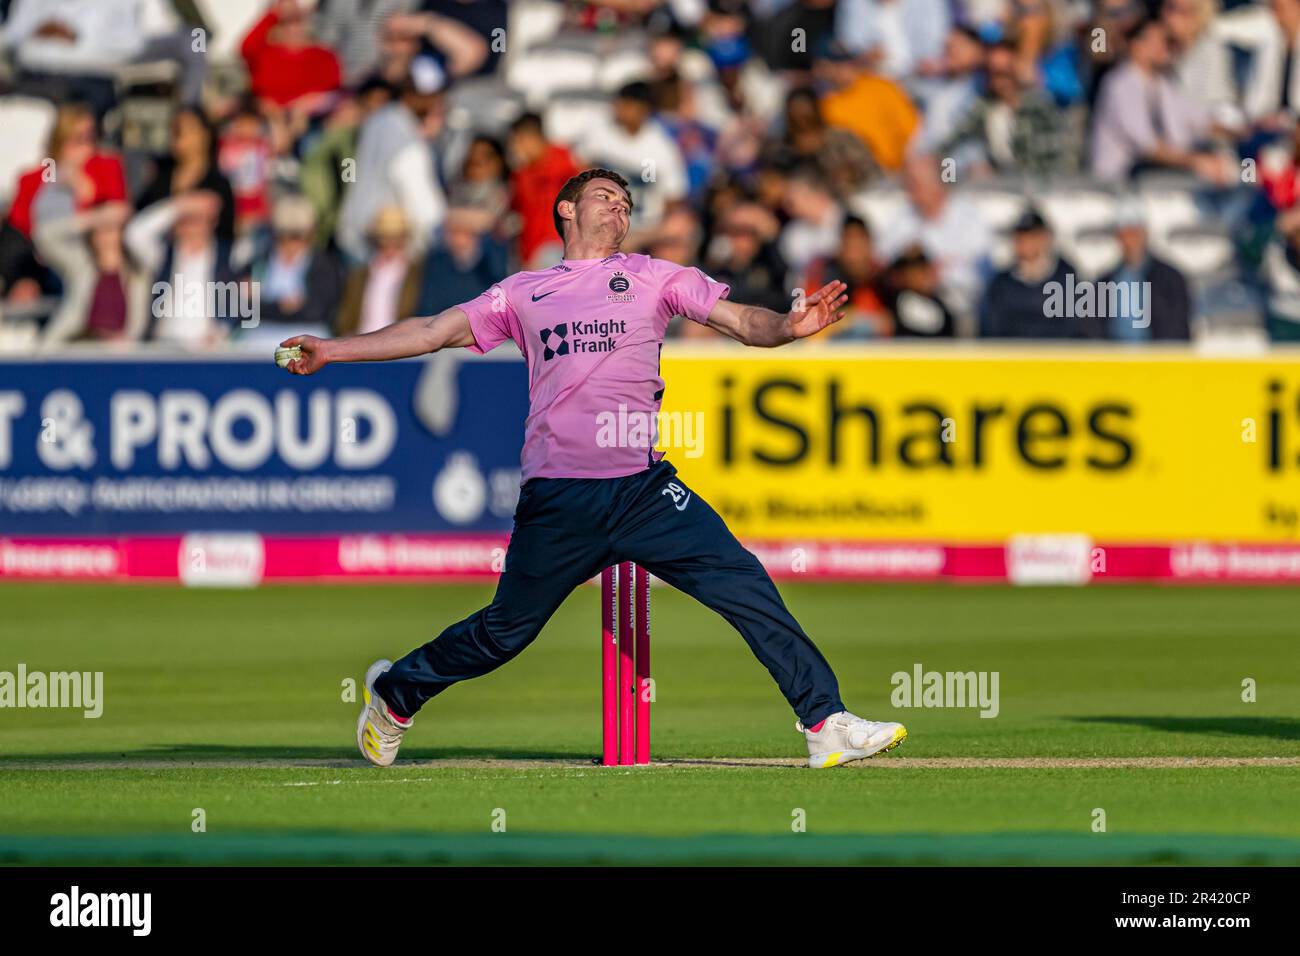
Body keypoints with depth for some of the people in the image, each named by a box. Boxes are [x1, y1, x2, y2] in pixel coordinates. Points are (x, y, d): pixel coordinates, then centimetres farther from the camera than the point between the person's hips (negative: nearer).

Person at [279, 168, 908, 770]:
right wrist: (331, 350, 12)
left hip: (644, 489, 0)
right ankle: (395, 694, 30)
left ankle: (825, 723, -9)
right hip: (557, 499, 0)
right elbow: (434, 331, 18)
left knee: (743, 586, -13)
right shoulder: (522, 293, 16)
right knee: (506, 631, 6)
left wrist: (787, 328, -18)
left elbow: (739, 319, 4)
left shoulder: (655, 278, 14)